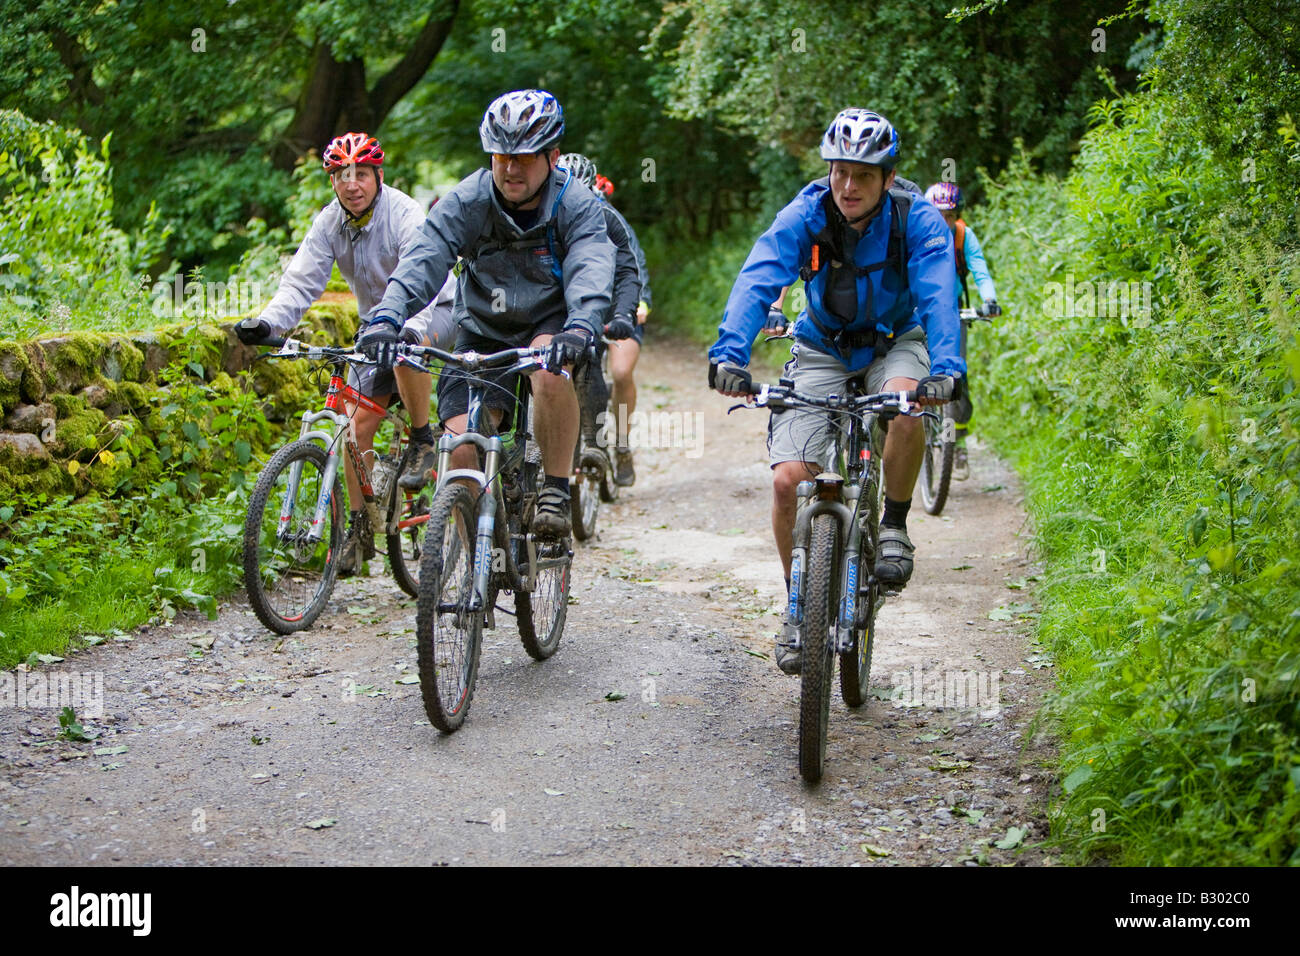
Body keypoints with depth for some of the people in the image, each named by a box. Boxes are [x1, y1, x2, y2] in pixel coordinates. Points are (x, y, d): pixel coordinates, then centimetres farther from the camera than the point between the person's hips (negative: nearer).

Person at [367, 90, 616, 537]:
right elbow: (422, 260, -24)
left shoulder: (577, 205, -14)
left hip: (549, 326, -2)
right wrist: (387, 316, -43)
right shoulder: (465, 202, -12)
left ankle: (556, 492, -21)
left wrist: (578, 330, -51)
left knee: (550, 371, -38)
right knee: (461, 448, -17)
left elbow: (590, 273, -30)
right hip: (484, 334, 2)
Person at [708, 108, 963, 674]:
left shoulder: (918, 221, -21)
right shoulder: (804, 215, -20)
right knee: (789, 481, -15)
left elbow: (938, 296, -33)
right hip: (823, 349, 1)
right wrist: (729, 354, -49)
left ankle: (894, 527, -11)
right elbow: (757, 283, -32)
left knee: (909, 405, -37)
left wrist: (946, 369, -52)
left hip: (894, 343, -1)